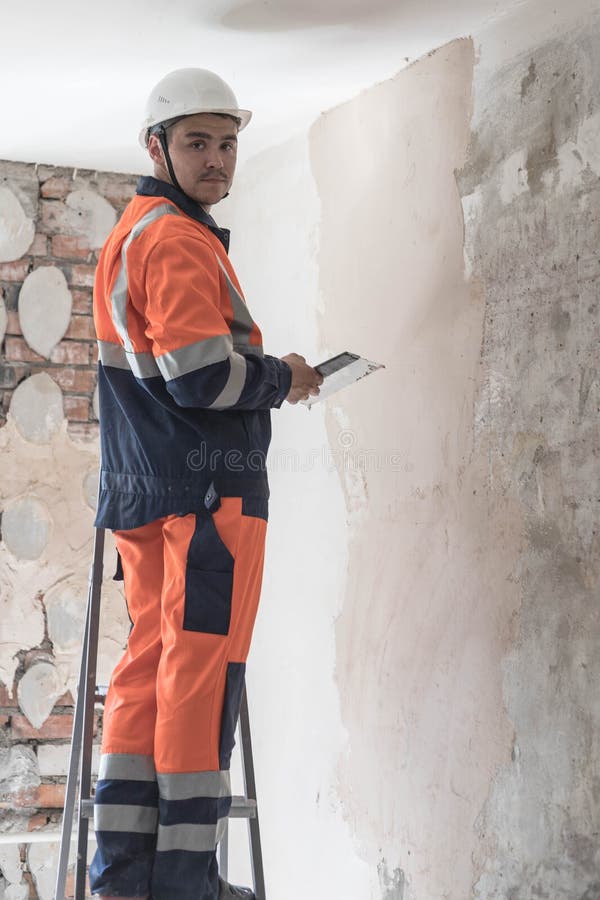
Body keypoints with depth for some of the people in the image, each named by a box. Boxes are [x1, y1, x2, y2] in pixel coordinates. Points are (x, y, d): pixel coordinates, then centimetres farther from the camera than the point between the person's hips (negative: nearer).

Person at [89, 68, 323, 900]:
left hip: (146, 489, 10)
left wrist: (261, 372, 17)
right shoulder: (180, 240, -10)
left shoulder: (129, 234, 23)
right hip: (207, 488, -10)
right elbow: (204, 375, -19)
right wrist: (285, 379, -2)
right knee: (202, 675, -8)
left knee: (149, 671, 9)